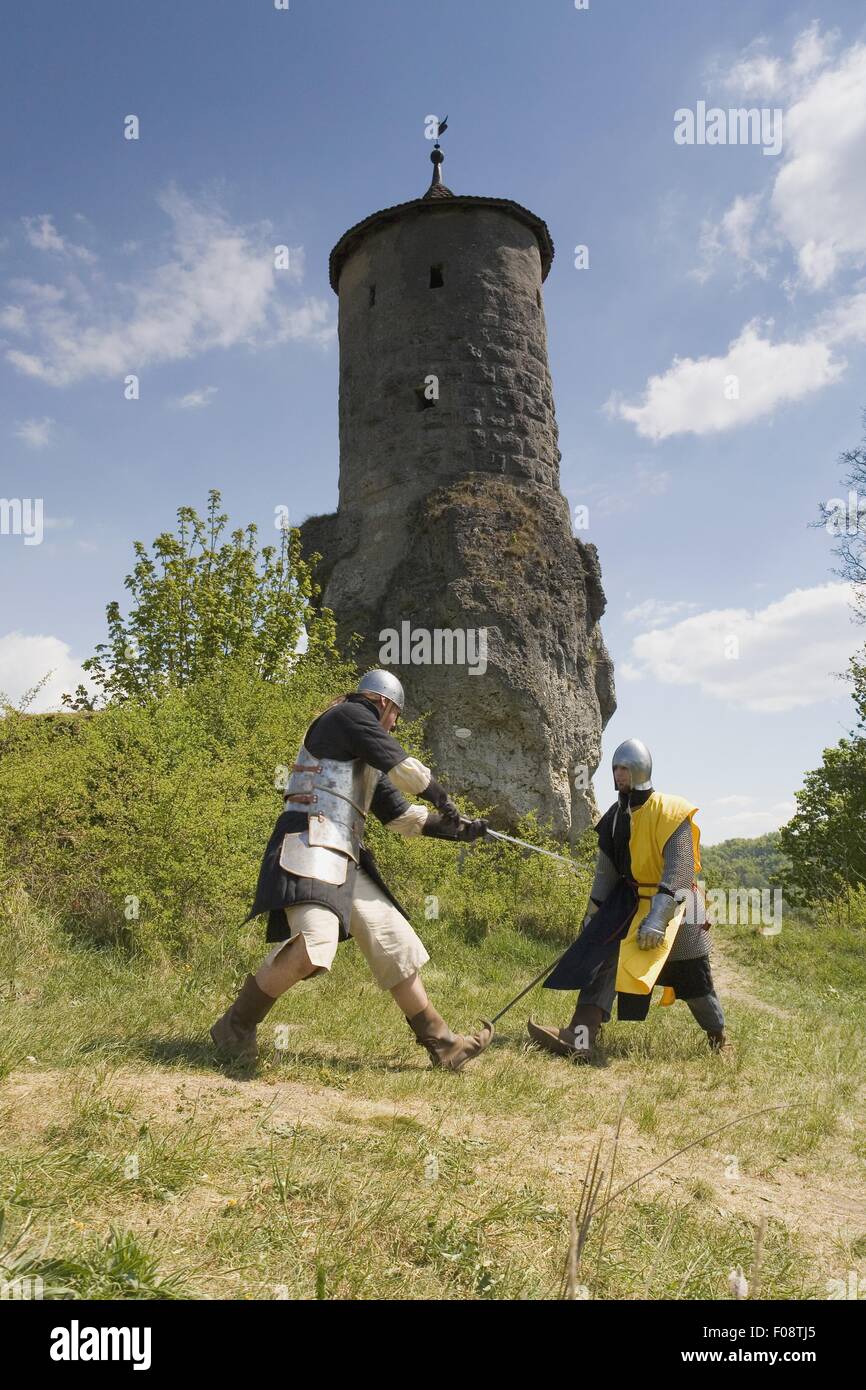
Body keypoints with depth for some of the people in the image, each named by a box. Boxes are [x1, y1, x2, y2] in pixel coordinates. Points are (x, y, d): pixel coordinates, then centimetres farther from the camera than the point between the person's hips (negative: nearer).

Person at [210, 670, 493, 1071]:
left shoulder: (366, 762, 27)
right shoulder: (348, 715, 0)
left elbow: (401, 815, 30)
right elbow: (402, 766, -5)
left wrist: (457, 829, 25)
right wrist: (444, 800, 8)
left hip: (343, 861, 10)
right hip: (310, 846, -10)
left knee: (395, 944, 9)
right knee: (314, 944, -28)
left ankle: (441, 1043, 17)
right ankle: (236, 1026, -8)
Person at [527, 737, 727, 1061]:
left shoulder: (672, 813, -17)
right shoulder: (615, 817, 3)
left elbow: (678, 872, -23)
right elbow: (606, 871, 10)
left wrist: (657, 919, -31)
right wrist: (592, 913, 8)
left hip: (674, 903, -5)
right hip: (632, 900, 5)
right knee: (604, 951, -12)